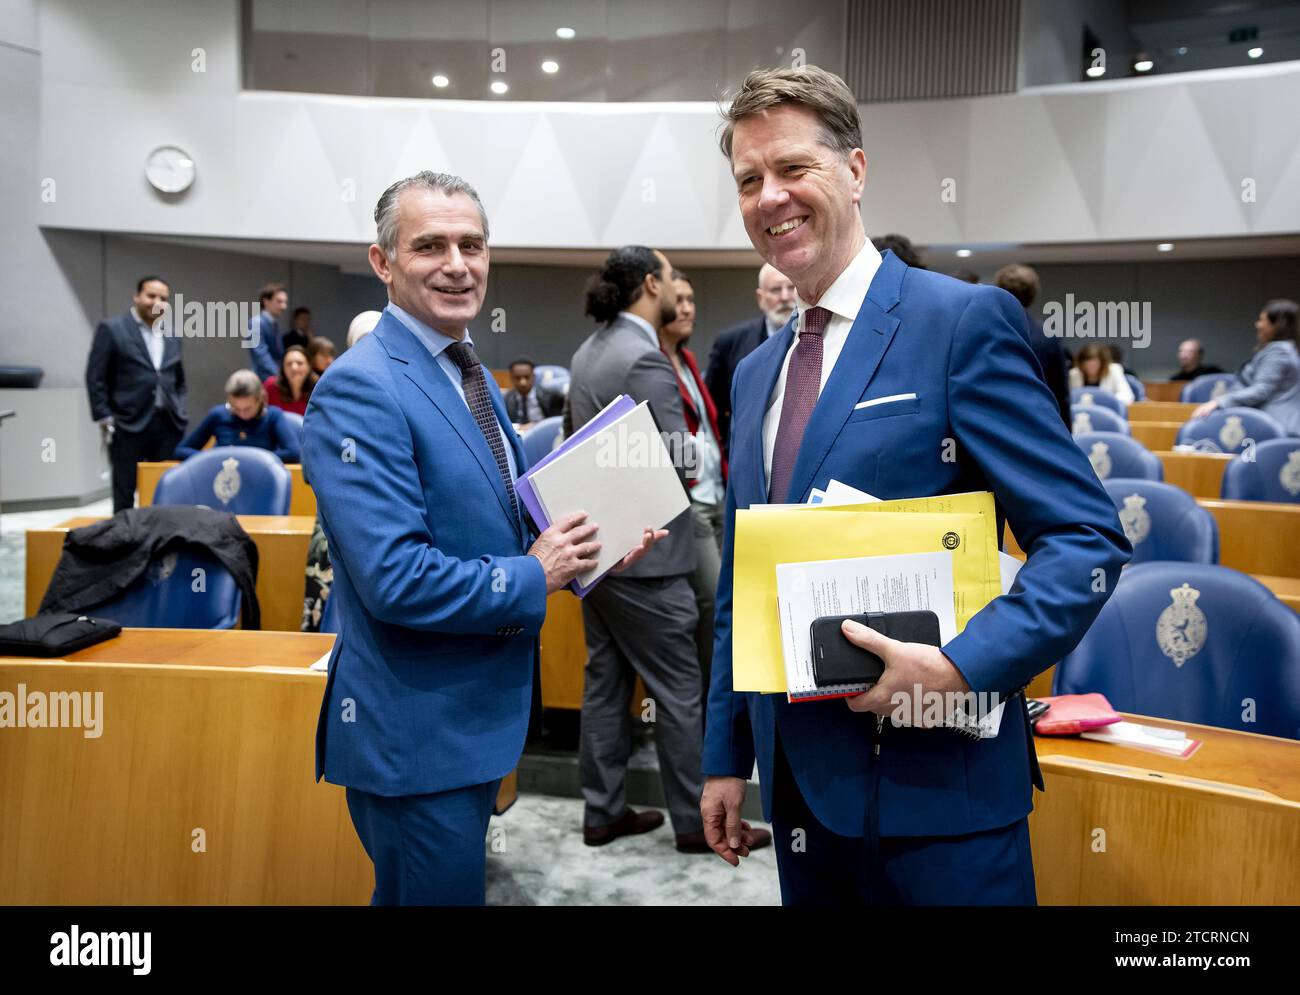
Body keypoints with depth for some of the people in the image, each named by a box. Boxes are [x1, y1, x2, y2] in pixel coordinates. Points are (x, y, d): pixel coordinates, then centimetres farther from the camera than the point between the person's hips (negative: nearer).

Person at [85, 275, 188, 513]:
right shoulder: (112, 329, -1)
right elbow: (95, 378, -3)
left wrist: (180, 413, 9)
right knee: (125, 492, 2)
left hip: (169, 425, 4)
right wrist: (104, 418, -8)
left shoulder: (173, 337, 15)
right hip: (128, 425, -4)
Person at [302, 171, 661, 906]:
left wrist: (587, 551, 1)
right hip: (415, 733, -9)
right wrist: (533, 578, -16)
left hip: (473, 717, 9)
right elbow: (395, 579, -27)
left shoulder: (472, 376, 11)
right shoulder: (360, 389, -19)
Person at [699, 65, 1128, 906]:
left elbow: (1090, 539, -12)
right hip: (801, 779, 6)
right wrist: (727, 755, 14)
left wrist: (963, 665, -24)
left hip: (934, 781, -6)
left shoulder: (966, 321, -10)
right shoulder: (755, 372, 11)